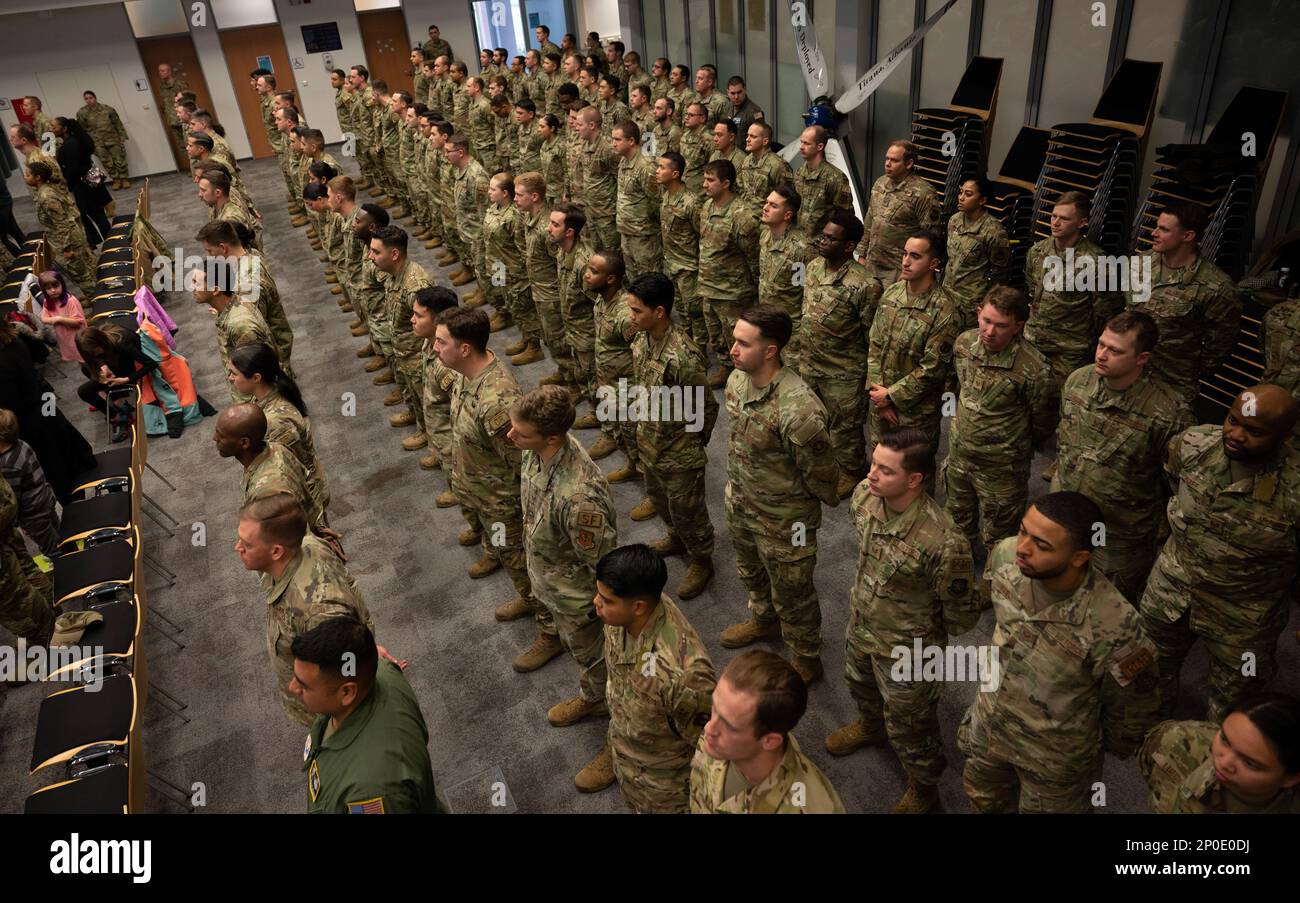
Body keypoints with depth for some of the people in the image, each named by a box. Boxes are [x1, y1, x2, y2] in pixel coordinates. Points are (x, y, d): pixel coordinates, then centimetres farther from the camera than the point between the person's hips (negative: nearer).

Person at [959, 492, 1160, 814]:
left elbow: (1131, 702, -17)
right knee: (984, 800, 30)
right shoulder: (1005, 556, -24)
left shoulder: (1114, 627, -39)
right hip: (988, 724, 4)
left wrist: (1115, 748, 1)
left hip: (1056, 754, -4)